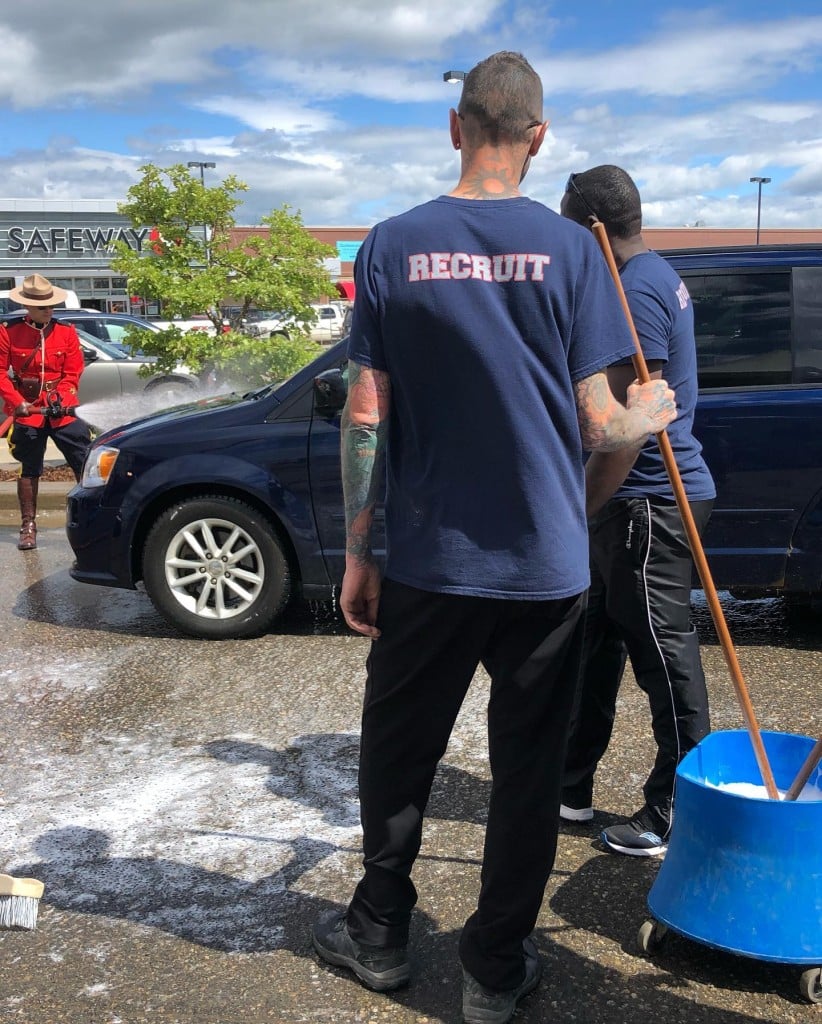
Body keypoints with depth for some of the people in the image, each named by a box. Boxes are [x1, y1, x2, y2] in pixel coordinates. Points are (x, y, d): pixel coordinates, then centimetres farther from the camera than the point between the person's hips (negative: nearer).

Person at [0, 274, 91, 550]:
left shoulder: (66, 333, 3)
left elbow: (72, 373, 1)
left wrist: (61, 400, -13)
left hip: (63, 410, 1)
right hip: (27, 411, 0)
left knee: (86, 464, -6)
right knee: (29, 471, 8)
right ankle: (28, 527, 19)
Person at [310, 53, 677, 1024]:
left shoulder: (391, 245, -3)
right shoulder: (571, 249, -5)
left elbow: (365, 416, -4)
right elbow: (594, 422, -6)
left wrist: (357, 553, 3)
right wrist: (650, 414, 16)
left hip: (426, 562, 1)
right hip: (546, 565, 0)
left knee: (397, 753, 18)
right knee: (526, 769, 13)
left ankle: (379, 934, 34)